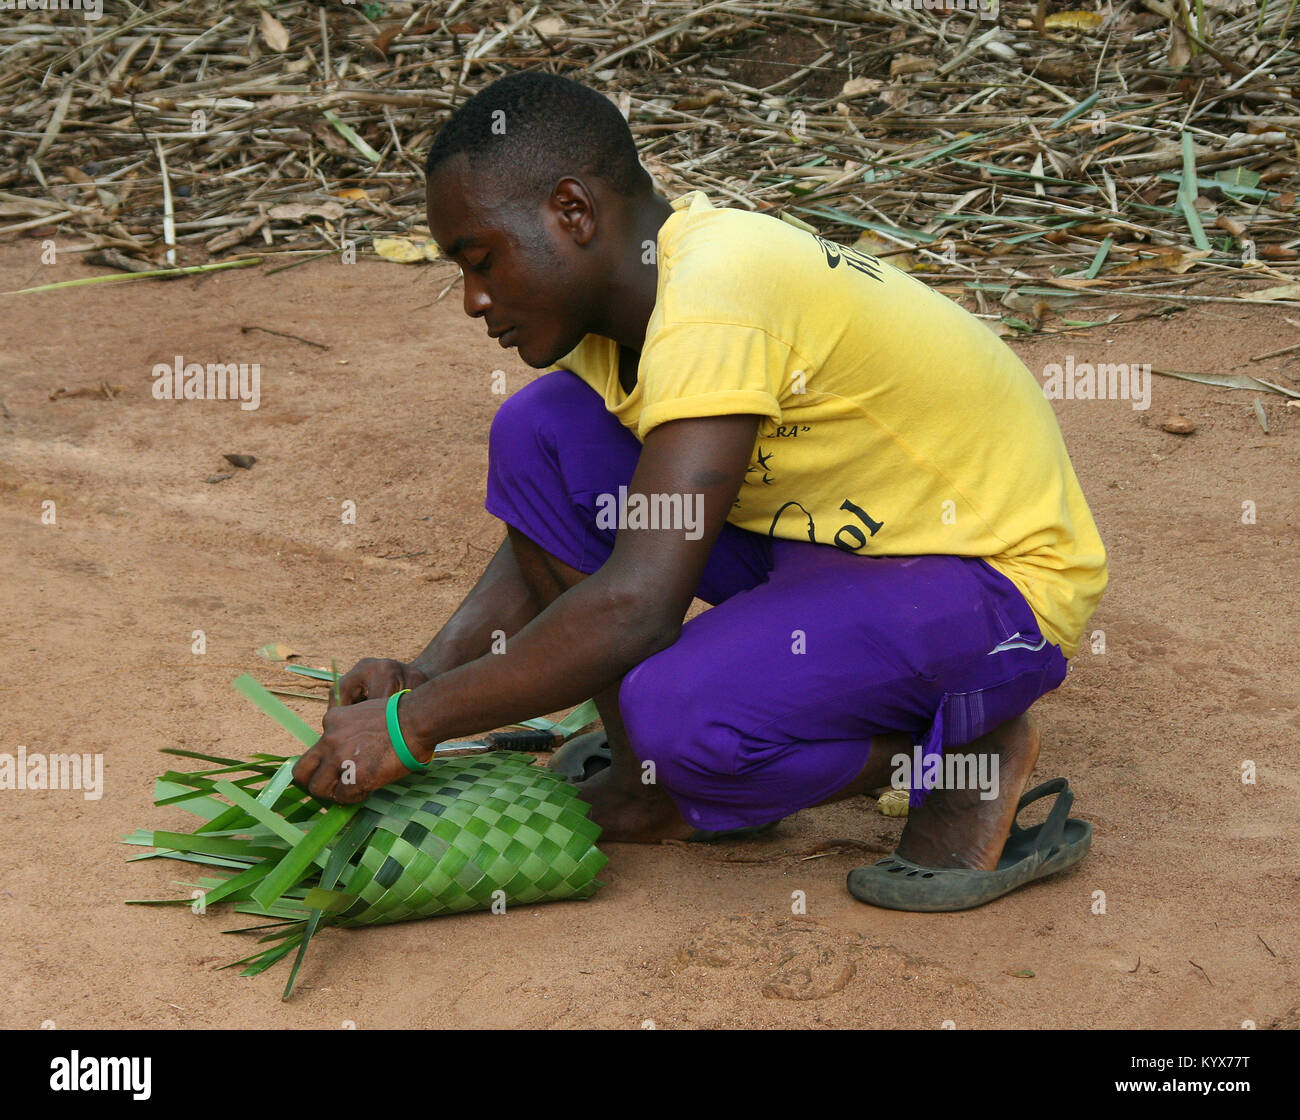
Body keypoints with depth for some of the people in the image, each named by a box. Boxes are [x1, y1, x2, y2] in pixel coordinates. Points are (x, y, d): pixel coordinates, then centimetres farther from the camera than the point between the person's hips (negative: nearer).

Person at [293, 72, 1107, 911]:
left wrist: (415, 723, -26)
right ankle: (646, 781, 5)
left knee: (680, 711, -33)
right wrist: (427, 675, -8)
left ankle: (966, 755, -5)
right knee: (539, 432, -4)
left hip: (996, 579, -9)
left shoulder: (715, 300, -29)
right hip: (827, 540, 9)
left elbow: (637, 604, -34)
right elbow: (550, 530, 8)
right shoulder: (630, 295, 0)